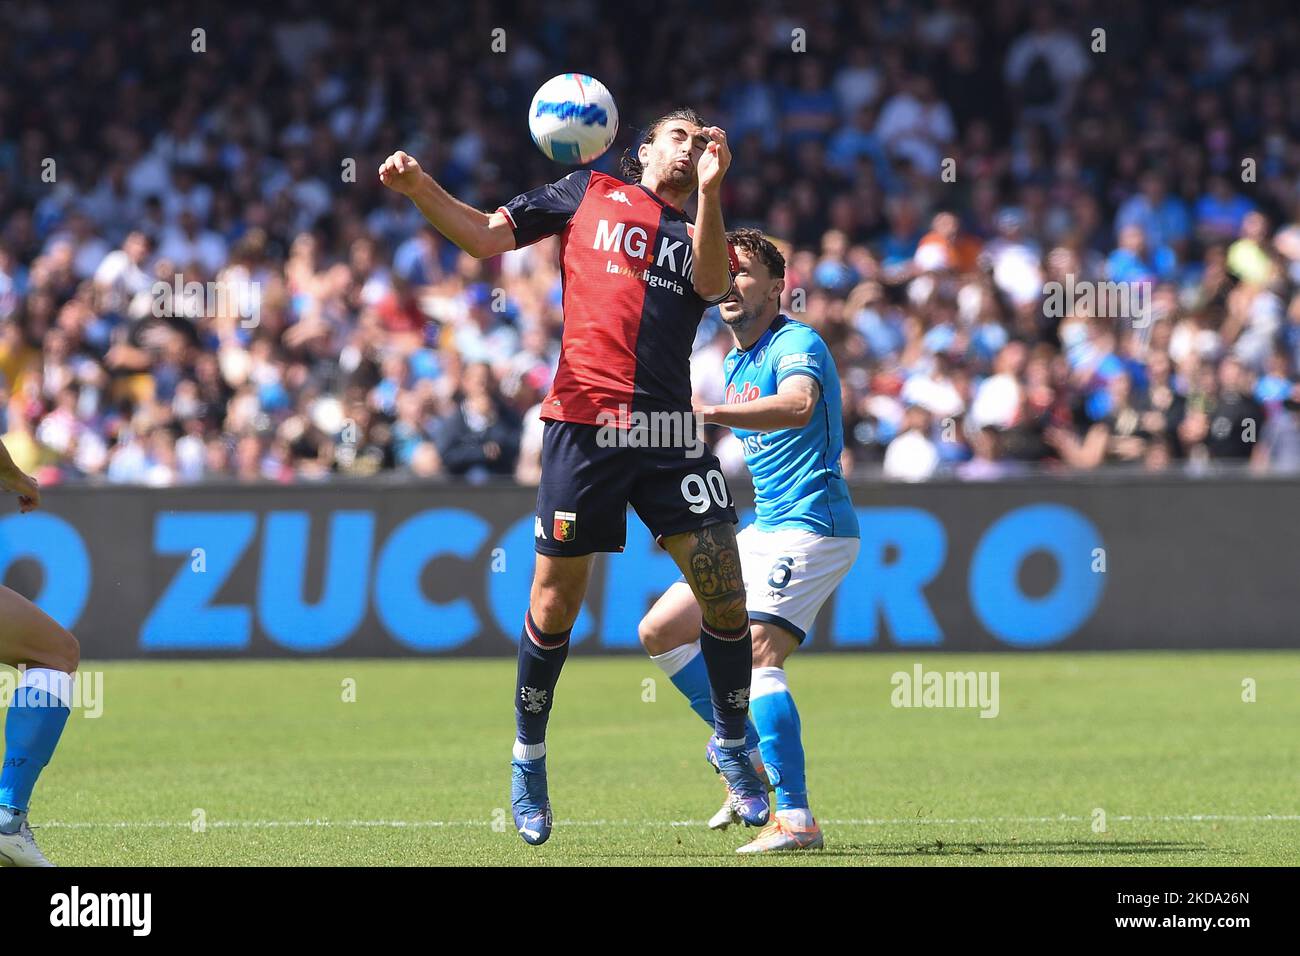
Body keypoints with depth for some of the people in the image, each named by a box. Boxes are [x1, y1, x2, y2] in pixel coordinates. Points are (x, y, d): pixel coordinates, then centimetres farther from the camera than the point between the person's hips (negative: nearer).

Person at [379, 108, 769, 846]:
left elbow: (712, 284, -6)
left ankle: (731, 743, 16)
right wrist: (420, 189, -6)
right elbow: (486, 237, 9)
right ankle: (529, 755, 19)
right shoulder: (590, 194, 12)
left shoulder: (704, 228, 17)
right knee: (556, 599, 0)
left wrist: (710, 191, -14)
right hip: (584, 421, -2)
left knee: (724, 589, -5)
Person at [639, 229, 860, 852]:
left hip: (809, 526, -10)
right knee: (660, 630, 10)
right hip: (764, 529, 10)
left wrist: (710, 413, -47)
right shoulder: (735, 364, 16)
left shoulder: (796, 344, -13)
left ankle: (796, 819, -29)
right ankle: (752, 752, 16)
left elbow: (798, 405, -36)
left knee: (757, 653, -24)